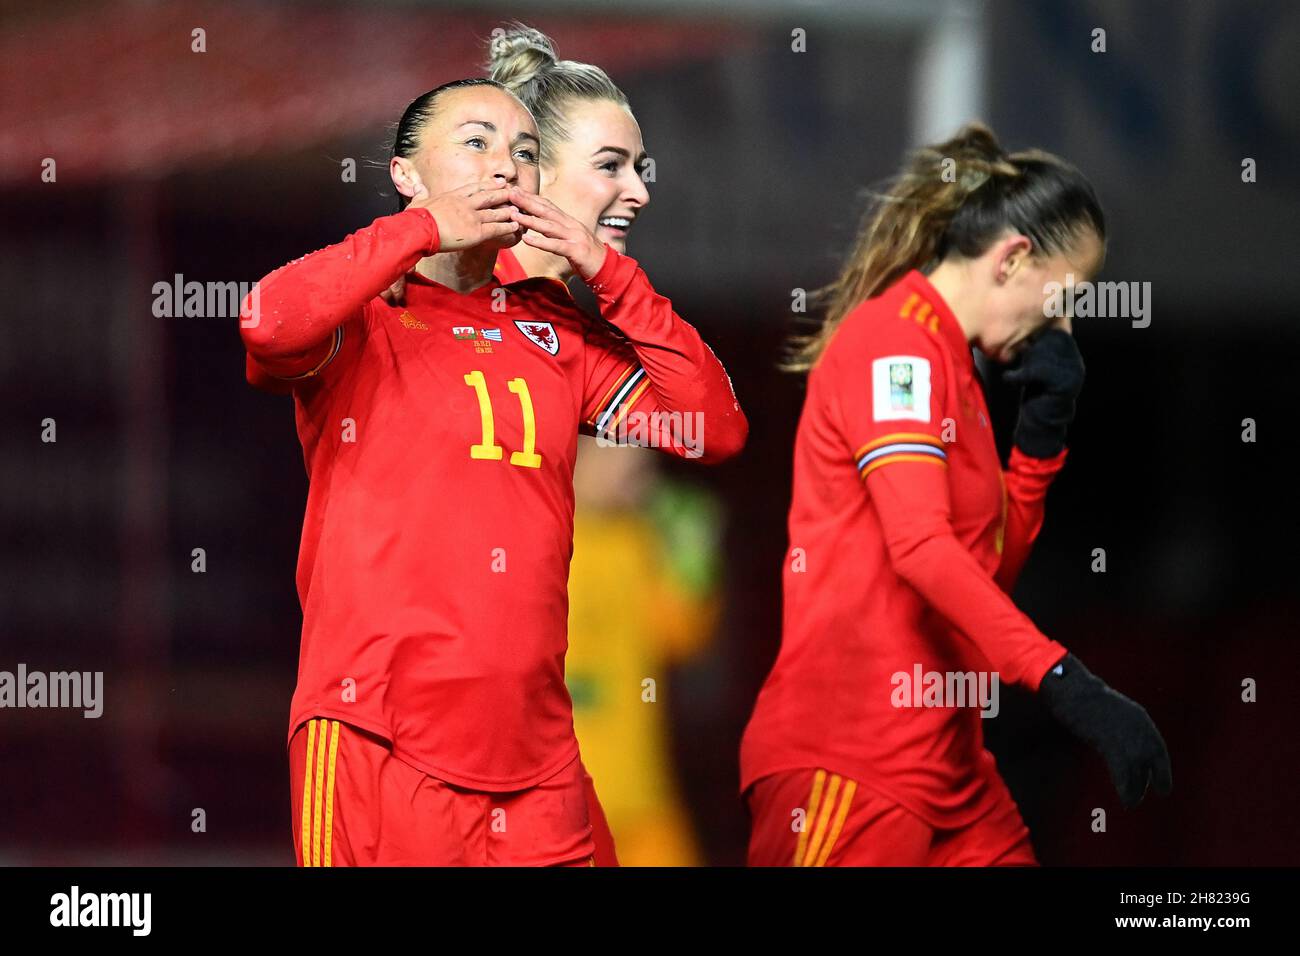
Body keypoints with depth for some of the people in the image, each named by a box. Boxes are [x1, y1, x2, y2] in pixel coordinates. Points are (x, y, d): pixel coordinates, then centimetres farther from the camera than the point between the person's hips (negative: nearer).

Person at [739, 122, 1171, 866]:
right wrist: (1069, 684, -29)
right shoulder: (893, 339, -11)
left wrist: (1044, 429, 7)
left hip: (945, 763, 9)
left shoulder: (946, 358, 18)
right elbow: (921, 547, -23)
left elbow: (991, 567, 20)